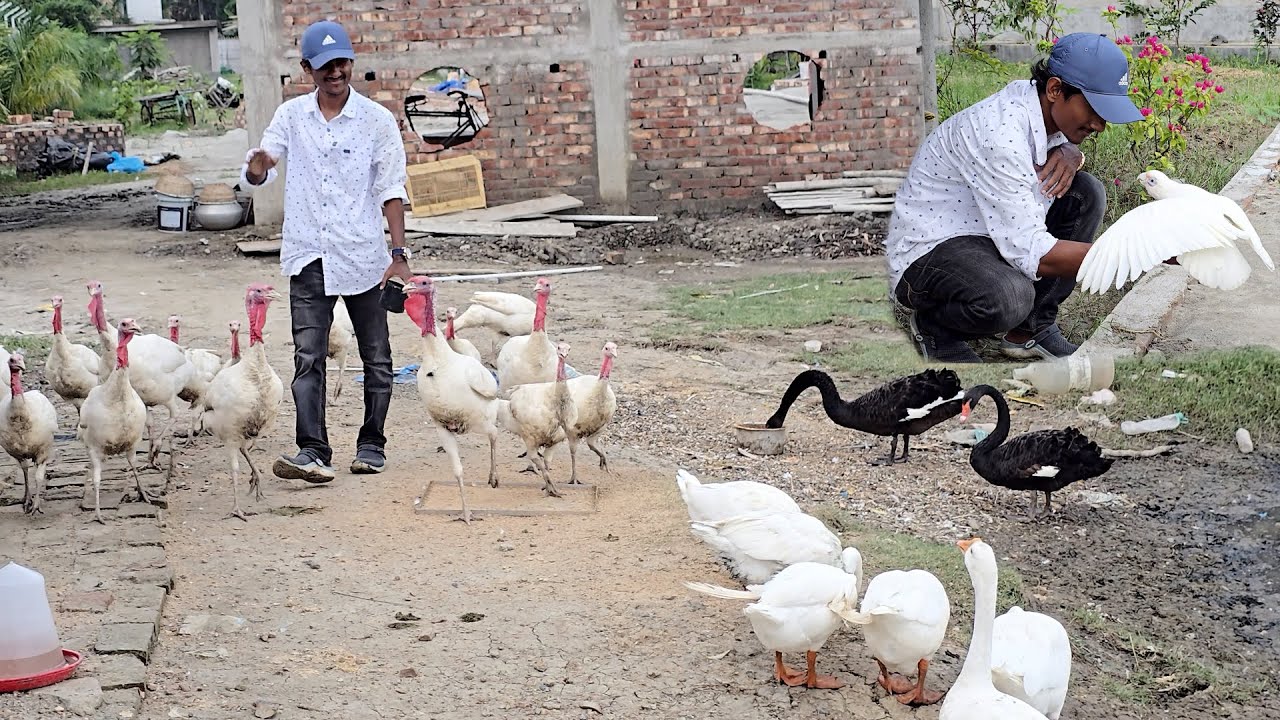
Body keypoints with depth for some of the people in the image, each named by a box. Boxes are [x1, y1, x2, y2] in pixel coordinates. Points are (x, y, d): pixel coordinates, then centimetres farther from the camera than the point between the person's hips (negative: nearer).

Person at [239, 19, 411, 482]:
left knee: (376, 357, 7)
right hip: (309, 257, 1)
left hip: (362, 257, -1)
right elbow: (253, 178, 5)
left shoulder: (377, 120, -1)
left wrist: (399, 252, -8)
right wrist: (257, 170, -20)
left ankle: (371, 445, 21)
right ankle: (312, 453, -11)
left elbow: (391, 189, -1)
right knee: (308, 358, -7)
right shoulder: (291, 116, 5)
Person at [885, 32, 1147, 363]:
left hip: (987, 233, 10)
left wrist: (1069, 154, -6)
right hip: (929, 250, -9)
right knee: (1008, 299, -38)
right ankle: (933, 324, -3)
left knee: (1086, 193, -1)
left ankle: (1032, 329, 3)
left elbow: (1070, 146, 22)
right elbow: (1032, 255, -33)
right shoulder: (1000, 134, -30)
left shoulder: (1038, 102, -4)